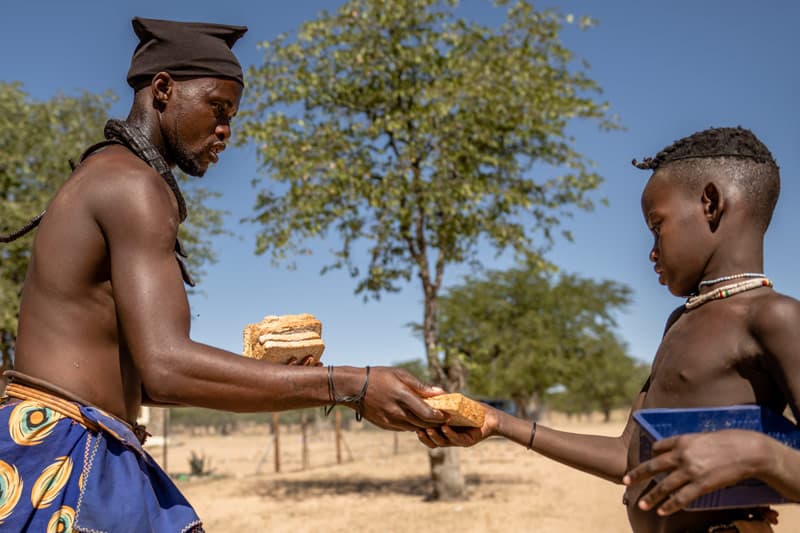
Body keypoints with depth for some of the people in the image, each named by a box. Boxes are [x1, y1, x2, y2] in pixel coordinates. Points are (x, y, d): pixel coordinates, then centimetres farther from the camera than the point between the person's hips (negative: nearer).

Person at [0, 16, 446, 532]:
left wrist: (260, 381, 7)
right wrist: (348, 385, -25)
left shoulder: (104, 182, 18)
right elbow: (166, 366, -26)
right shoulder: (133, 185, -13)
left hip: (82, 456, 10)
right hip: (60, 455, -10)